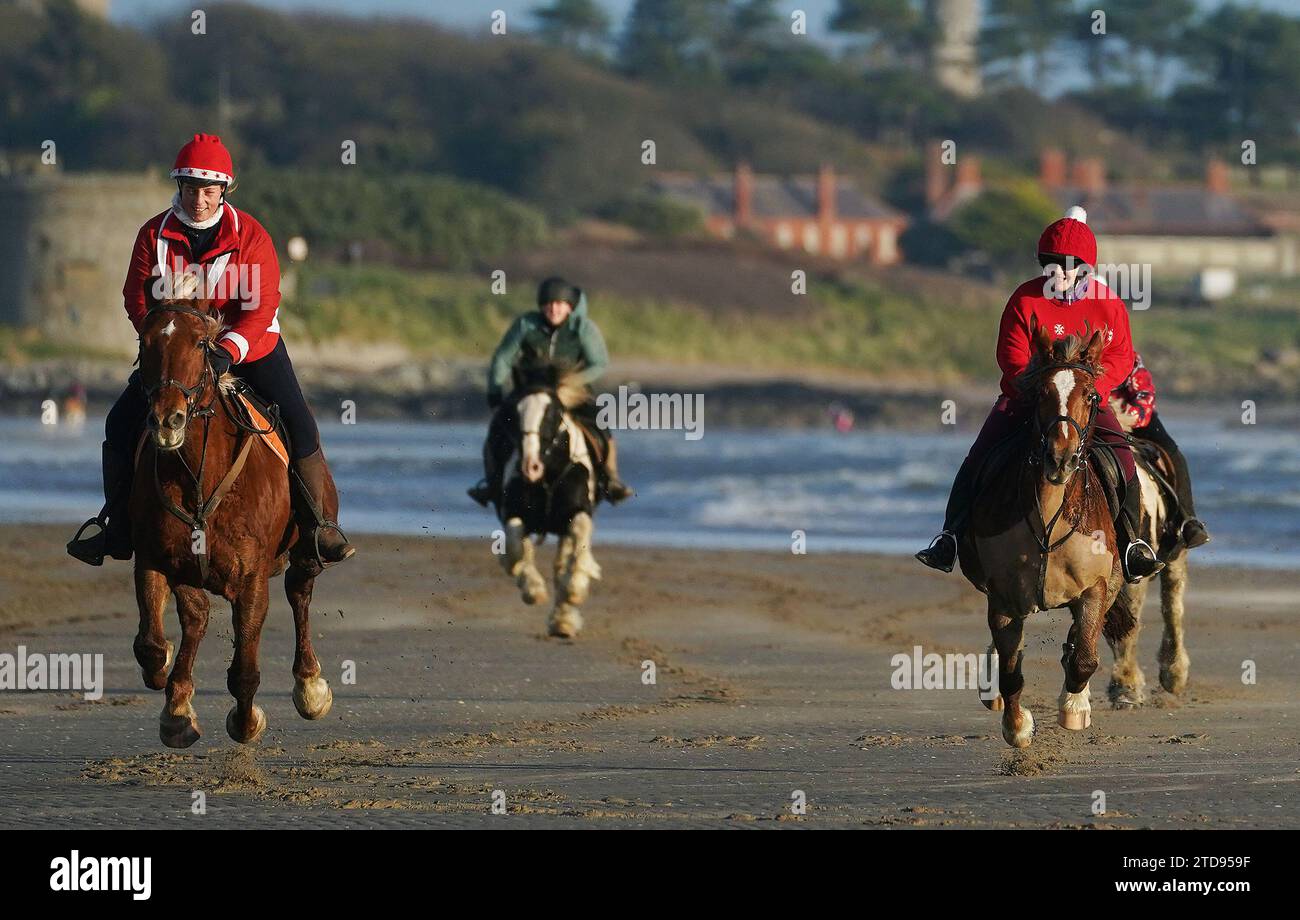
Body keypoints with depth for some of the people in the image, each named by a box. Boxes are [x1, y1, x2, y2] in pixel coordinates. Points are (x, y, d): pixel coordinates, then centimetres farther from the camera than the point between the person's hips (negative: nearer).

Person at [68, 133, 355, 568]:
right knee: (122, 422, -9)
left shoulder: (250, 236, -13)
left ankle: (320, 525, -1)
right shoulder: (154, 235, -6)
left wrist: (227, 351, -33)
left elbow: (262, 307, -18)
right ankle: (117, 529, 4)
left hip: (249, 346, -2)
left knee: (298, 424, -16)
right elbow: (137, 298, -6)